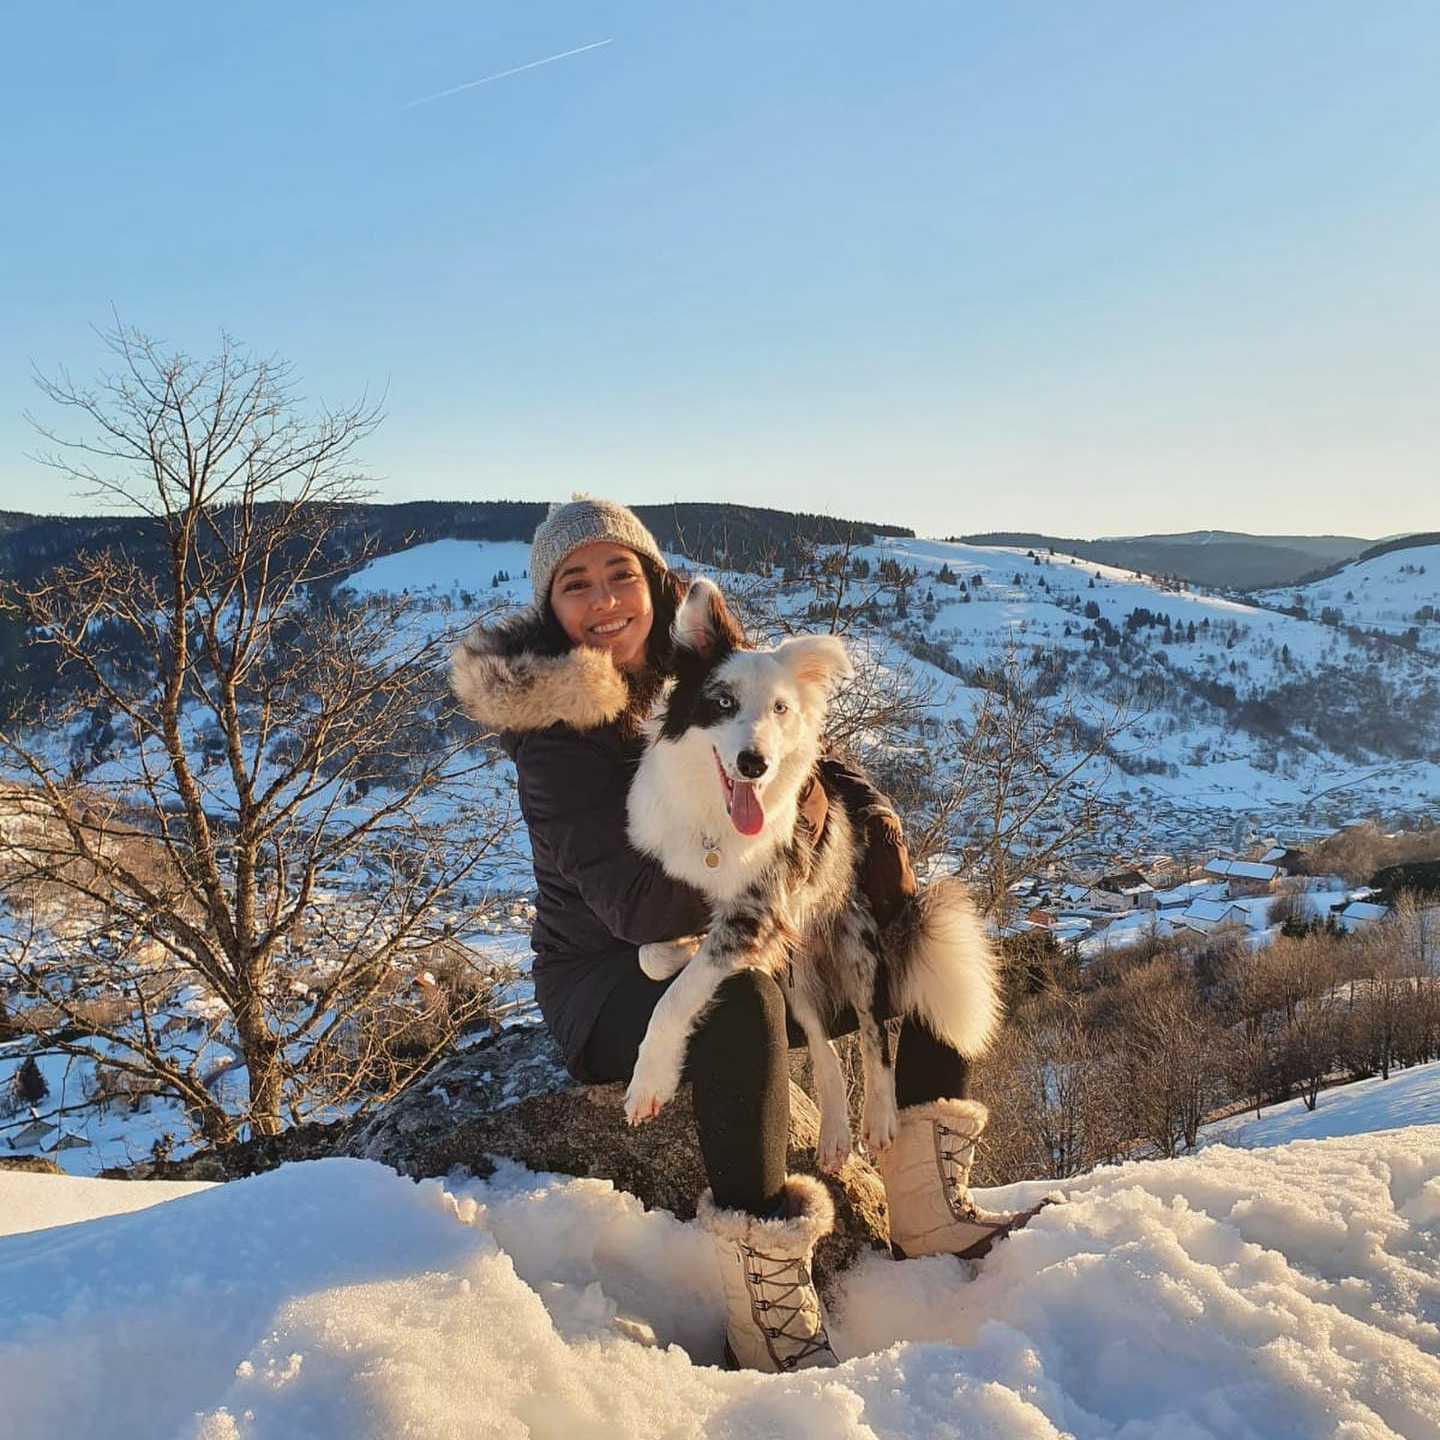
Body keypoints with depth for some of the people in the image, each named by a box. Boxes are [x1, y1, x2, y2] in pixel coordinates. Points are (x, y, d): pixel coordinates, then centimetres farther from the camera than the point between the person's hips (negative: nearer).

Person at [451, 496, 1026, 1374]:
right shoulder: (554, 730, -19)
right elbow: (641, 910, -28)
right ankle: (769, 1323, -29)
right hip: (606, 984, -7)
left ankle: (929, 1212, 2)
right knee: (739, 997, -38)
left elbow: (802, 758, 10)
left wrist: (876, 824, -9)